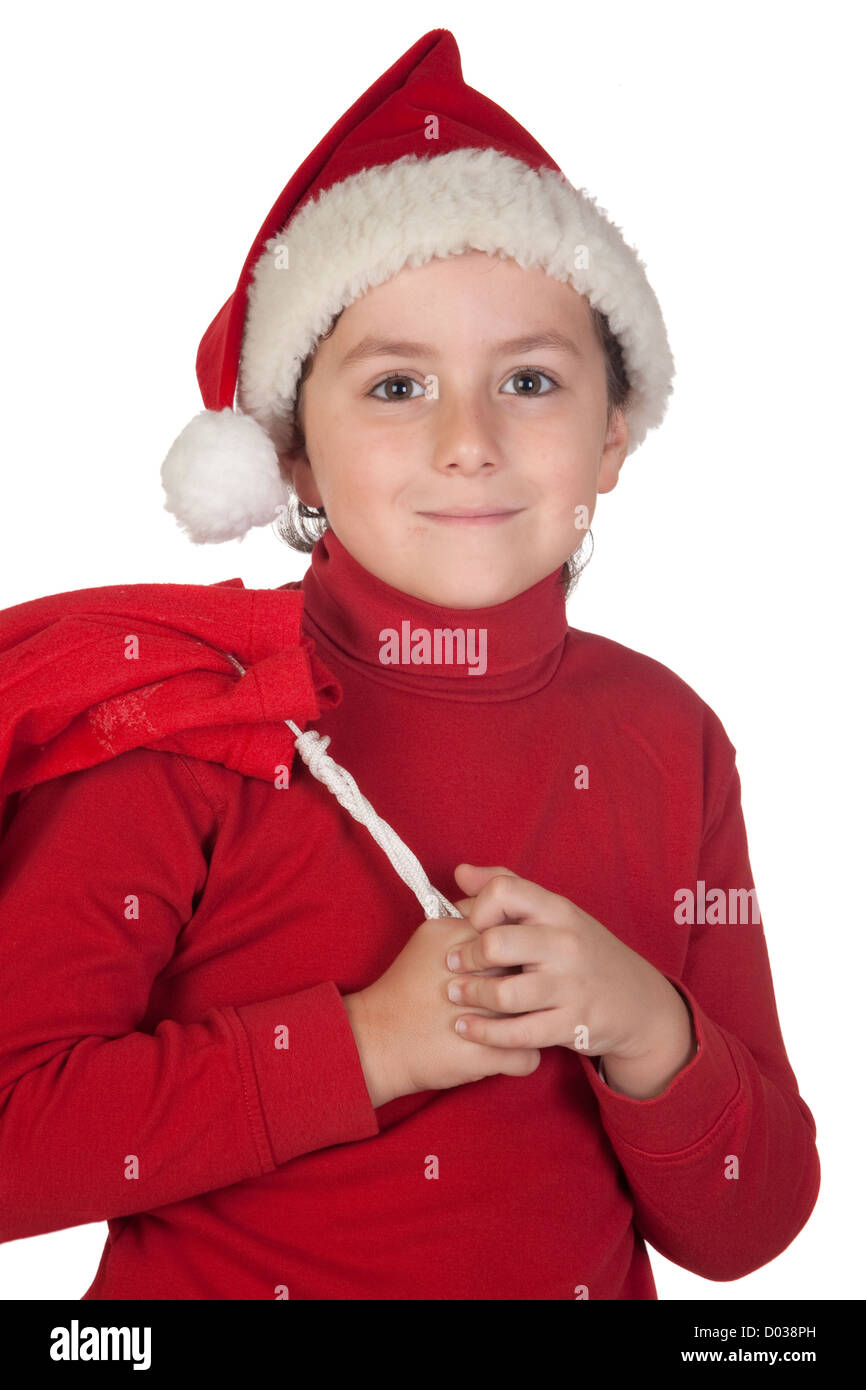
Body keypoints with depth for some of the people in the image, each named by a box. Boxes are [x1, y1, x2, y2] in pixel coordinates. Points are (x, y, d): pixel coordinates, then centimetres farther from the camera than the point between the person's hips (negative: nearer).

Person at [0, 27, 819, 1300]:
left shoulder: (666, 736, -4)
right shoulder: (186, 710, -13)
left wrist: (644, 1031, -19)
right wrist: (369, 1042, -21)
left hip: (582, 1282, 2)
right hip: (211, 1280, -1)